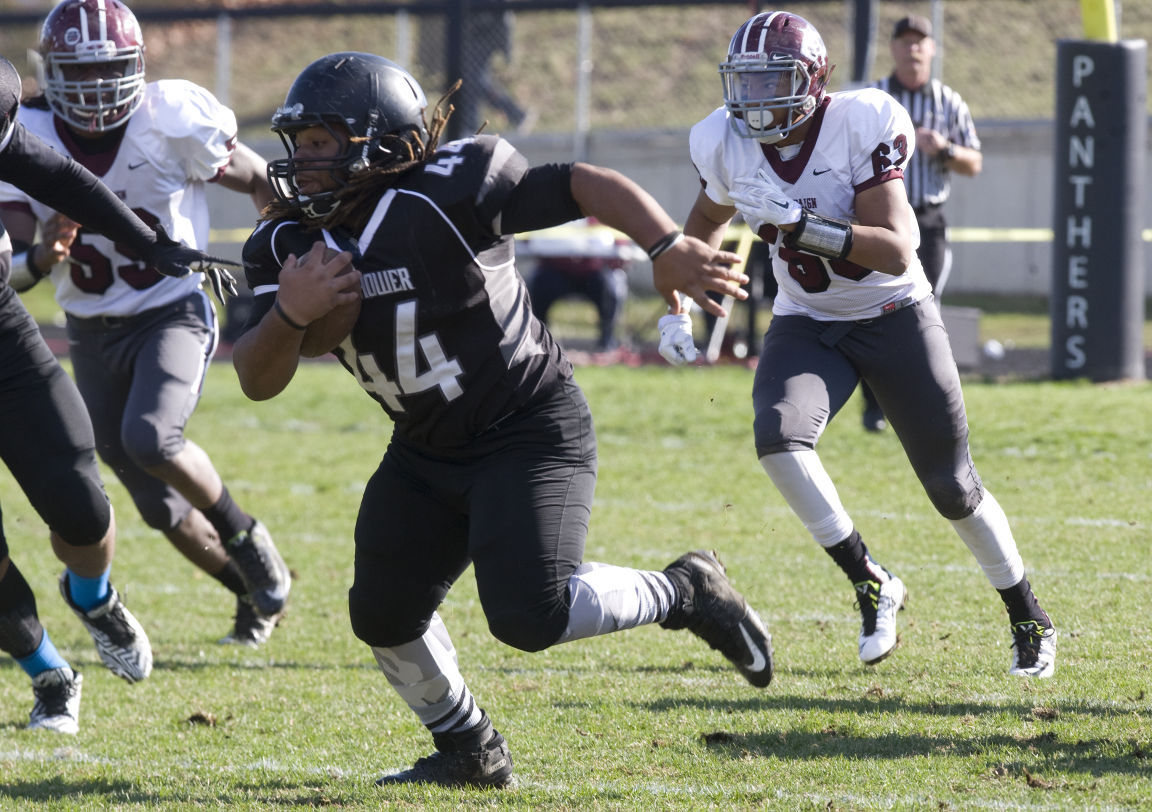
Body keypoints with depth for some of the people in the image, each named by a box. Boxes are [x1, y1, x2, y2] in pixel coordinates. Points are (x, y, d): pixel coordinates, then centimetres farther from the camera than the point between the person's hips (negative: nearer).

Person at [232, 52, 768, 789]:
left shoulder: (443, 197, -23)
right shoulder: (287, 246, -3)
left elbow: (587, 186, -22)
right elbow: (259, 381, -5)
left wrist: (668, 248, -36)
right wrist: (290, 314, -26)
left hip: (531, 430, -7)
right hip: (427, 452, 7)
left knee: (529, 614, -21)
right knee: (385, 615, 6)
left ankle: (684, 592, 4)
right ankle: (468, 750, 30)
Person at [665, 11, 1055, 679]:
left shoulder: (861, 126, -25)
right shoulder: (728, 144, -10)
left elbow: (896, 252, -32)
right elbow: (709, 219, 13)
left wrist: (795, 222, -41)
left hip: (895, 317, -3)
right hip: (807, 325, 3)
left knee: (954, 487, 2)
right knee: (778, 435, -28)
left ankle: (1029, 619, 26)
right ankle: (871, 584, -10)